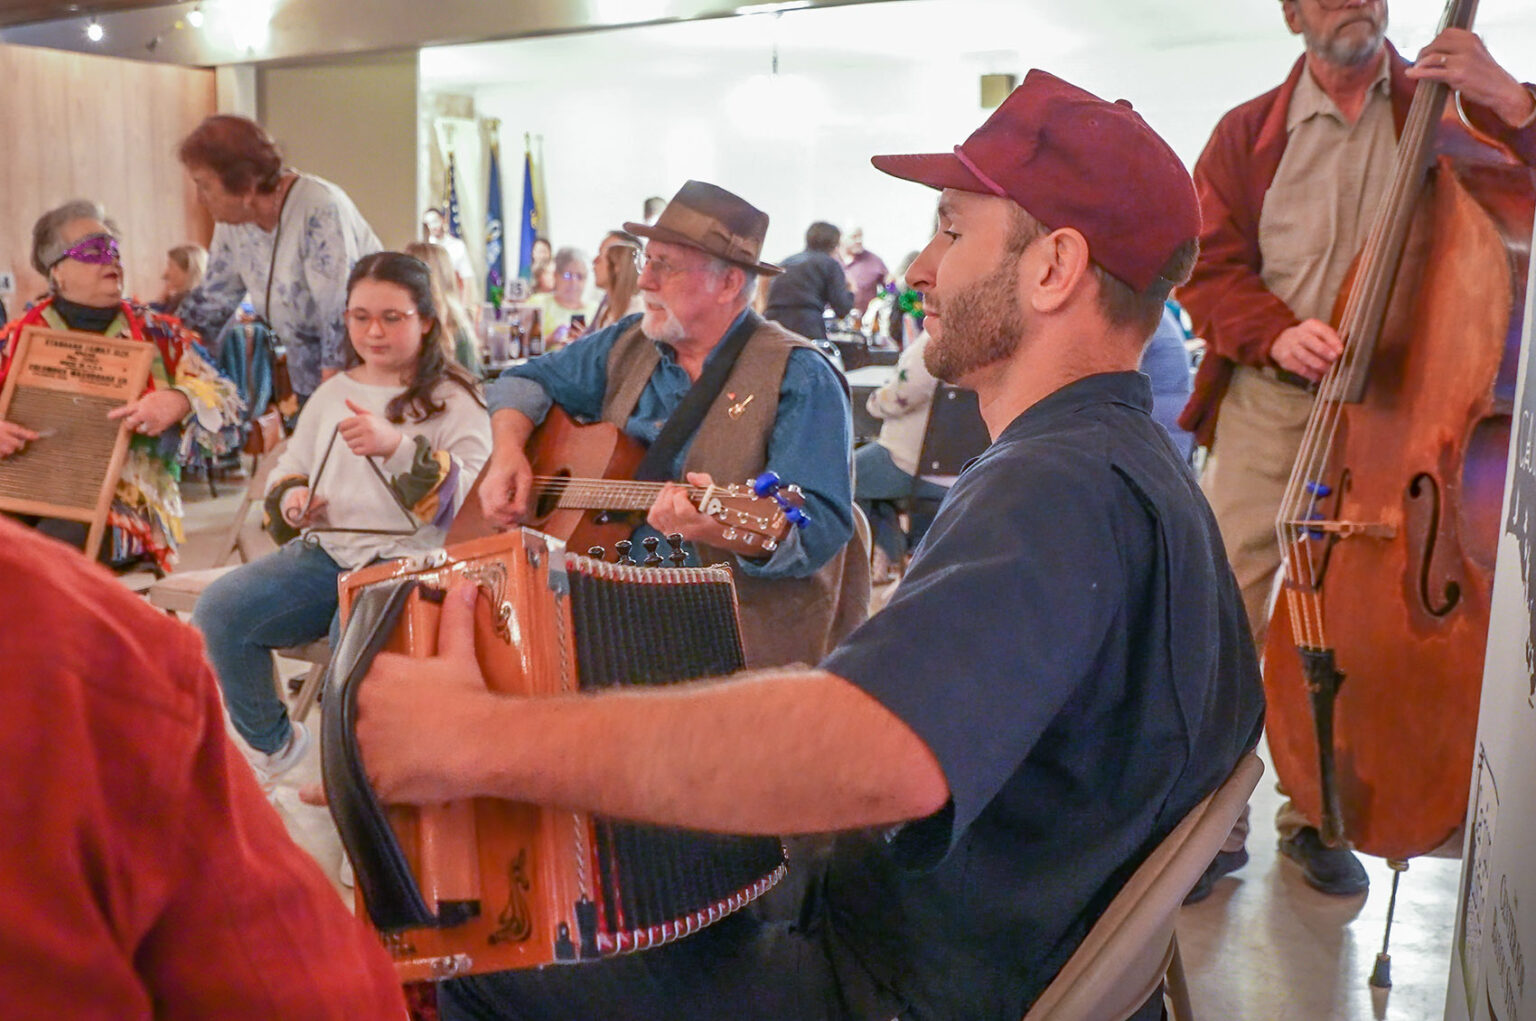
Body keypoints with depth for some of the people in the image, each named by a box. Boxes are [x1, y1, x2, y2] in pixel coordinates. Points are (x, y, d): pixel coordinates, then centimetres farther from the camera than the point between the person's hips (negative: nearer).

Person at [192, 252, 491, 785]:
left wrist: (398, 447, -28)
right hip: (322, 552, 6)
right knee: (217, 612, -16)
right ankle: (274, 743, 9)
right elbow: (286, 468, 30)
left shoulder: (455, 400, 1)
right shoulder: (333, 392, 19)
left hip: (407, 561, -6)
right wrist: (290, 497, 4)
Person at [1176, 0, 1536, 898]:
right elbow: (1210, 272, 3)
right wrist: (1276, 333, -15)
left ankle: (1318, 818, 24)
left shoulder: (1445, 107, 8)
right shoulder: (1248, 134, 9)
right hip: (1268, 405, 0)